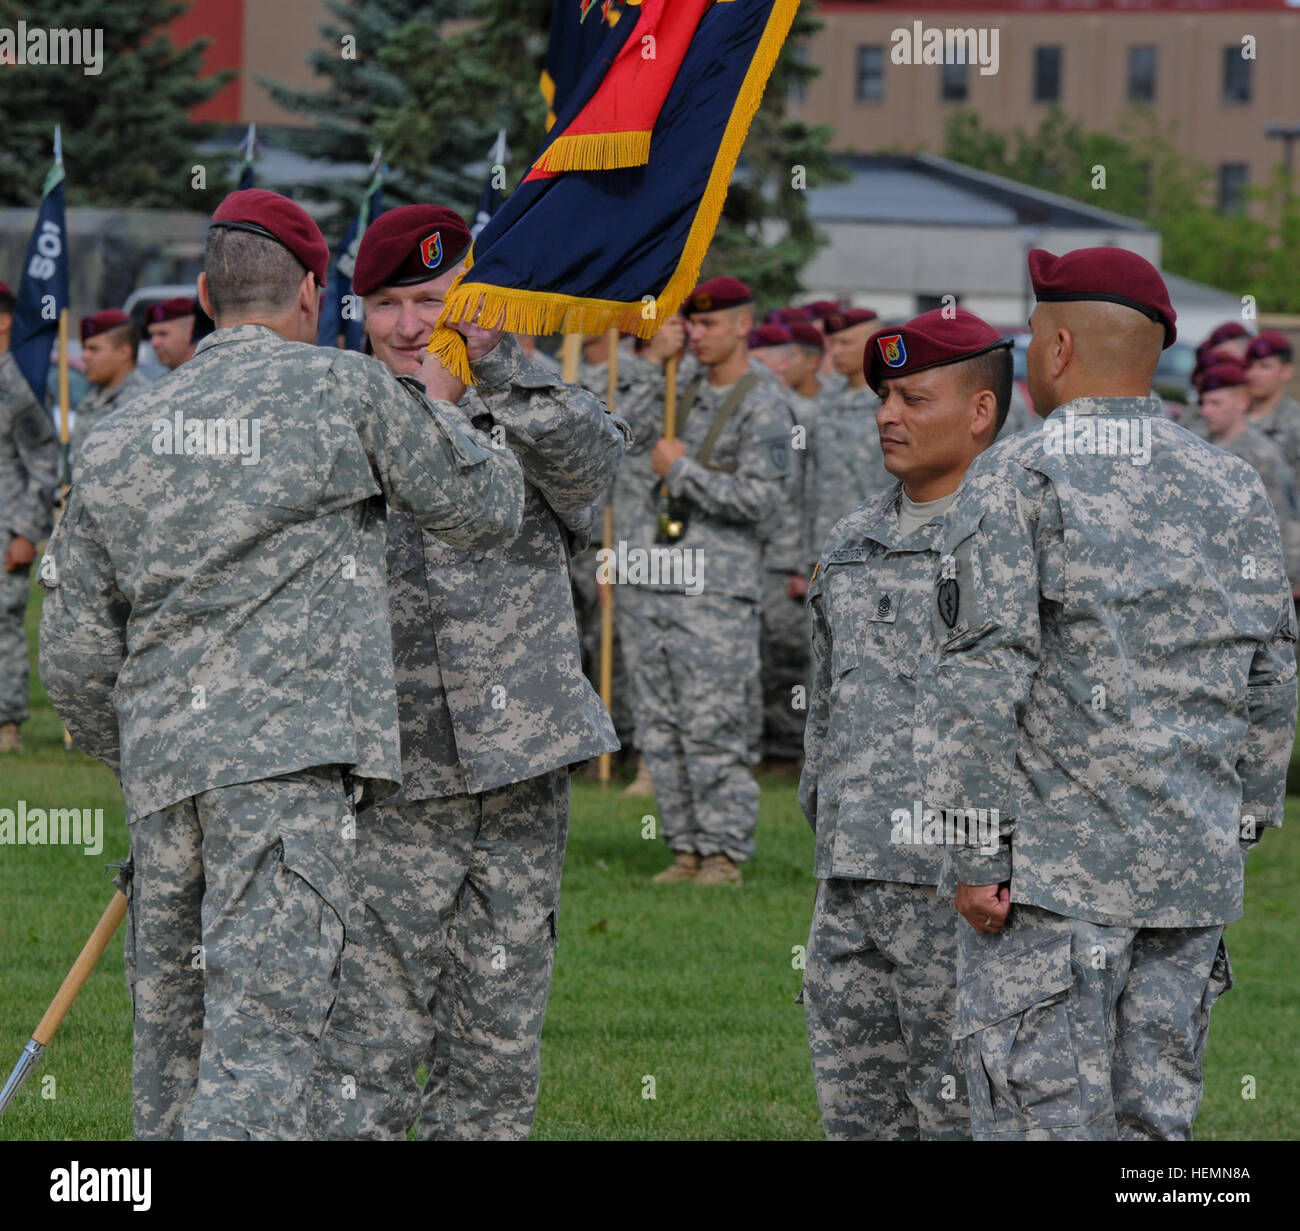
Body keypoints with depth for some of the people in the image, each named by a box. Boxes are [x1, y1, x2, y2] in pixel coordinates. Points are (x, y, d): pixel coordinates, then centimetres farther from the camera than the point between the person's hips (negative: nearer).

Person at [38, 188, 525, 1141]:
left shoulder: (121, 437, 15)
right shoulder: (344, 391, 2)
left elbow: (74, 652, 14)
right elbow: (489, 507, 12)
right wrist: (436, 404, 29)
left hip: (161, 759, 5)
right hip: (296, 751, -5)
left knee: (172, 1035, 15)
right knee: (263, 1030, -13)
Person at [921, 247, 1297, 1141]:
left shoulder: (1014, 480, -6)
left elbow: (981, 680, -12)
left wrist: (974, 851, -9)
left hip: (1050, 864, -5)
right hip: (1194, 868, 5)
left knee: (1041, 1113, -5)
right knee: (1158, 1114, 9)